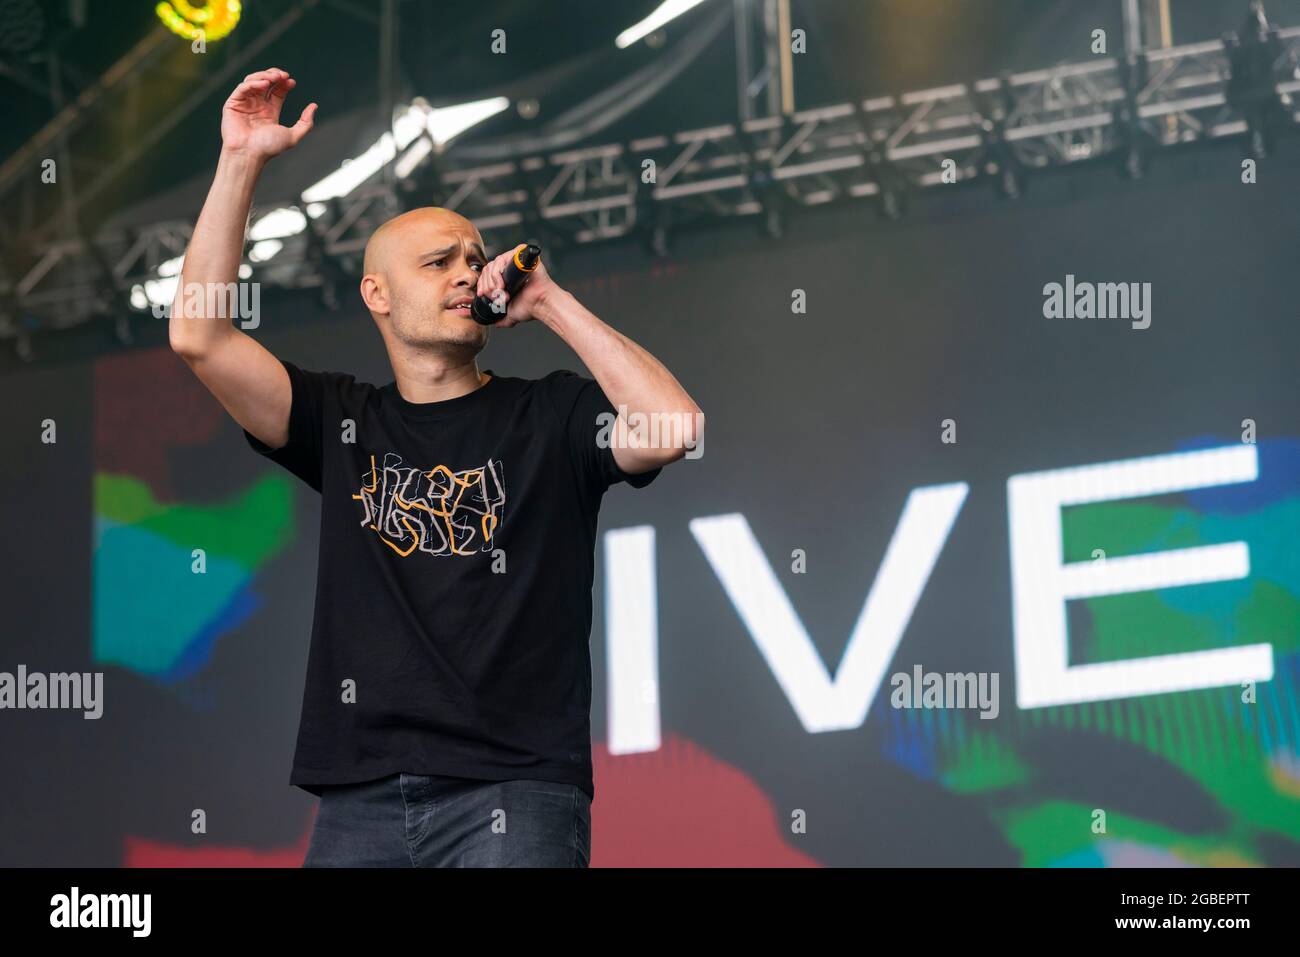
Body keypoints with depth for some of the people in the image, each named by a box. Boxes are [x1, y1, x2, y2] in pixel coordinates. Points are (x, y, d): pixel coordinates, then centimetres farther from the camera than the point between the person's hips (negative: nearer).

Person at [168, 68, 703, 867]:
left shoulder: (551, 416, 7)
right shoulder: (344, 422, 14)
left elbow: (676, 427, -12)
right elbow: (199, 336, 4)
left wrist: (551, 304, -4)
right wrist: (241, 163, -1)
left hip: (515, 793, -3)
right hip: (361, 795, 3)